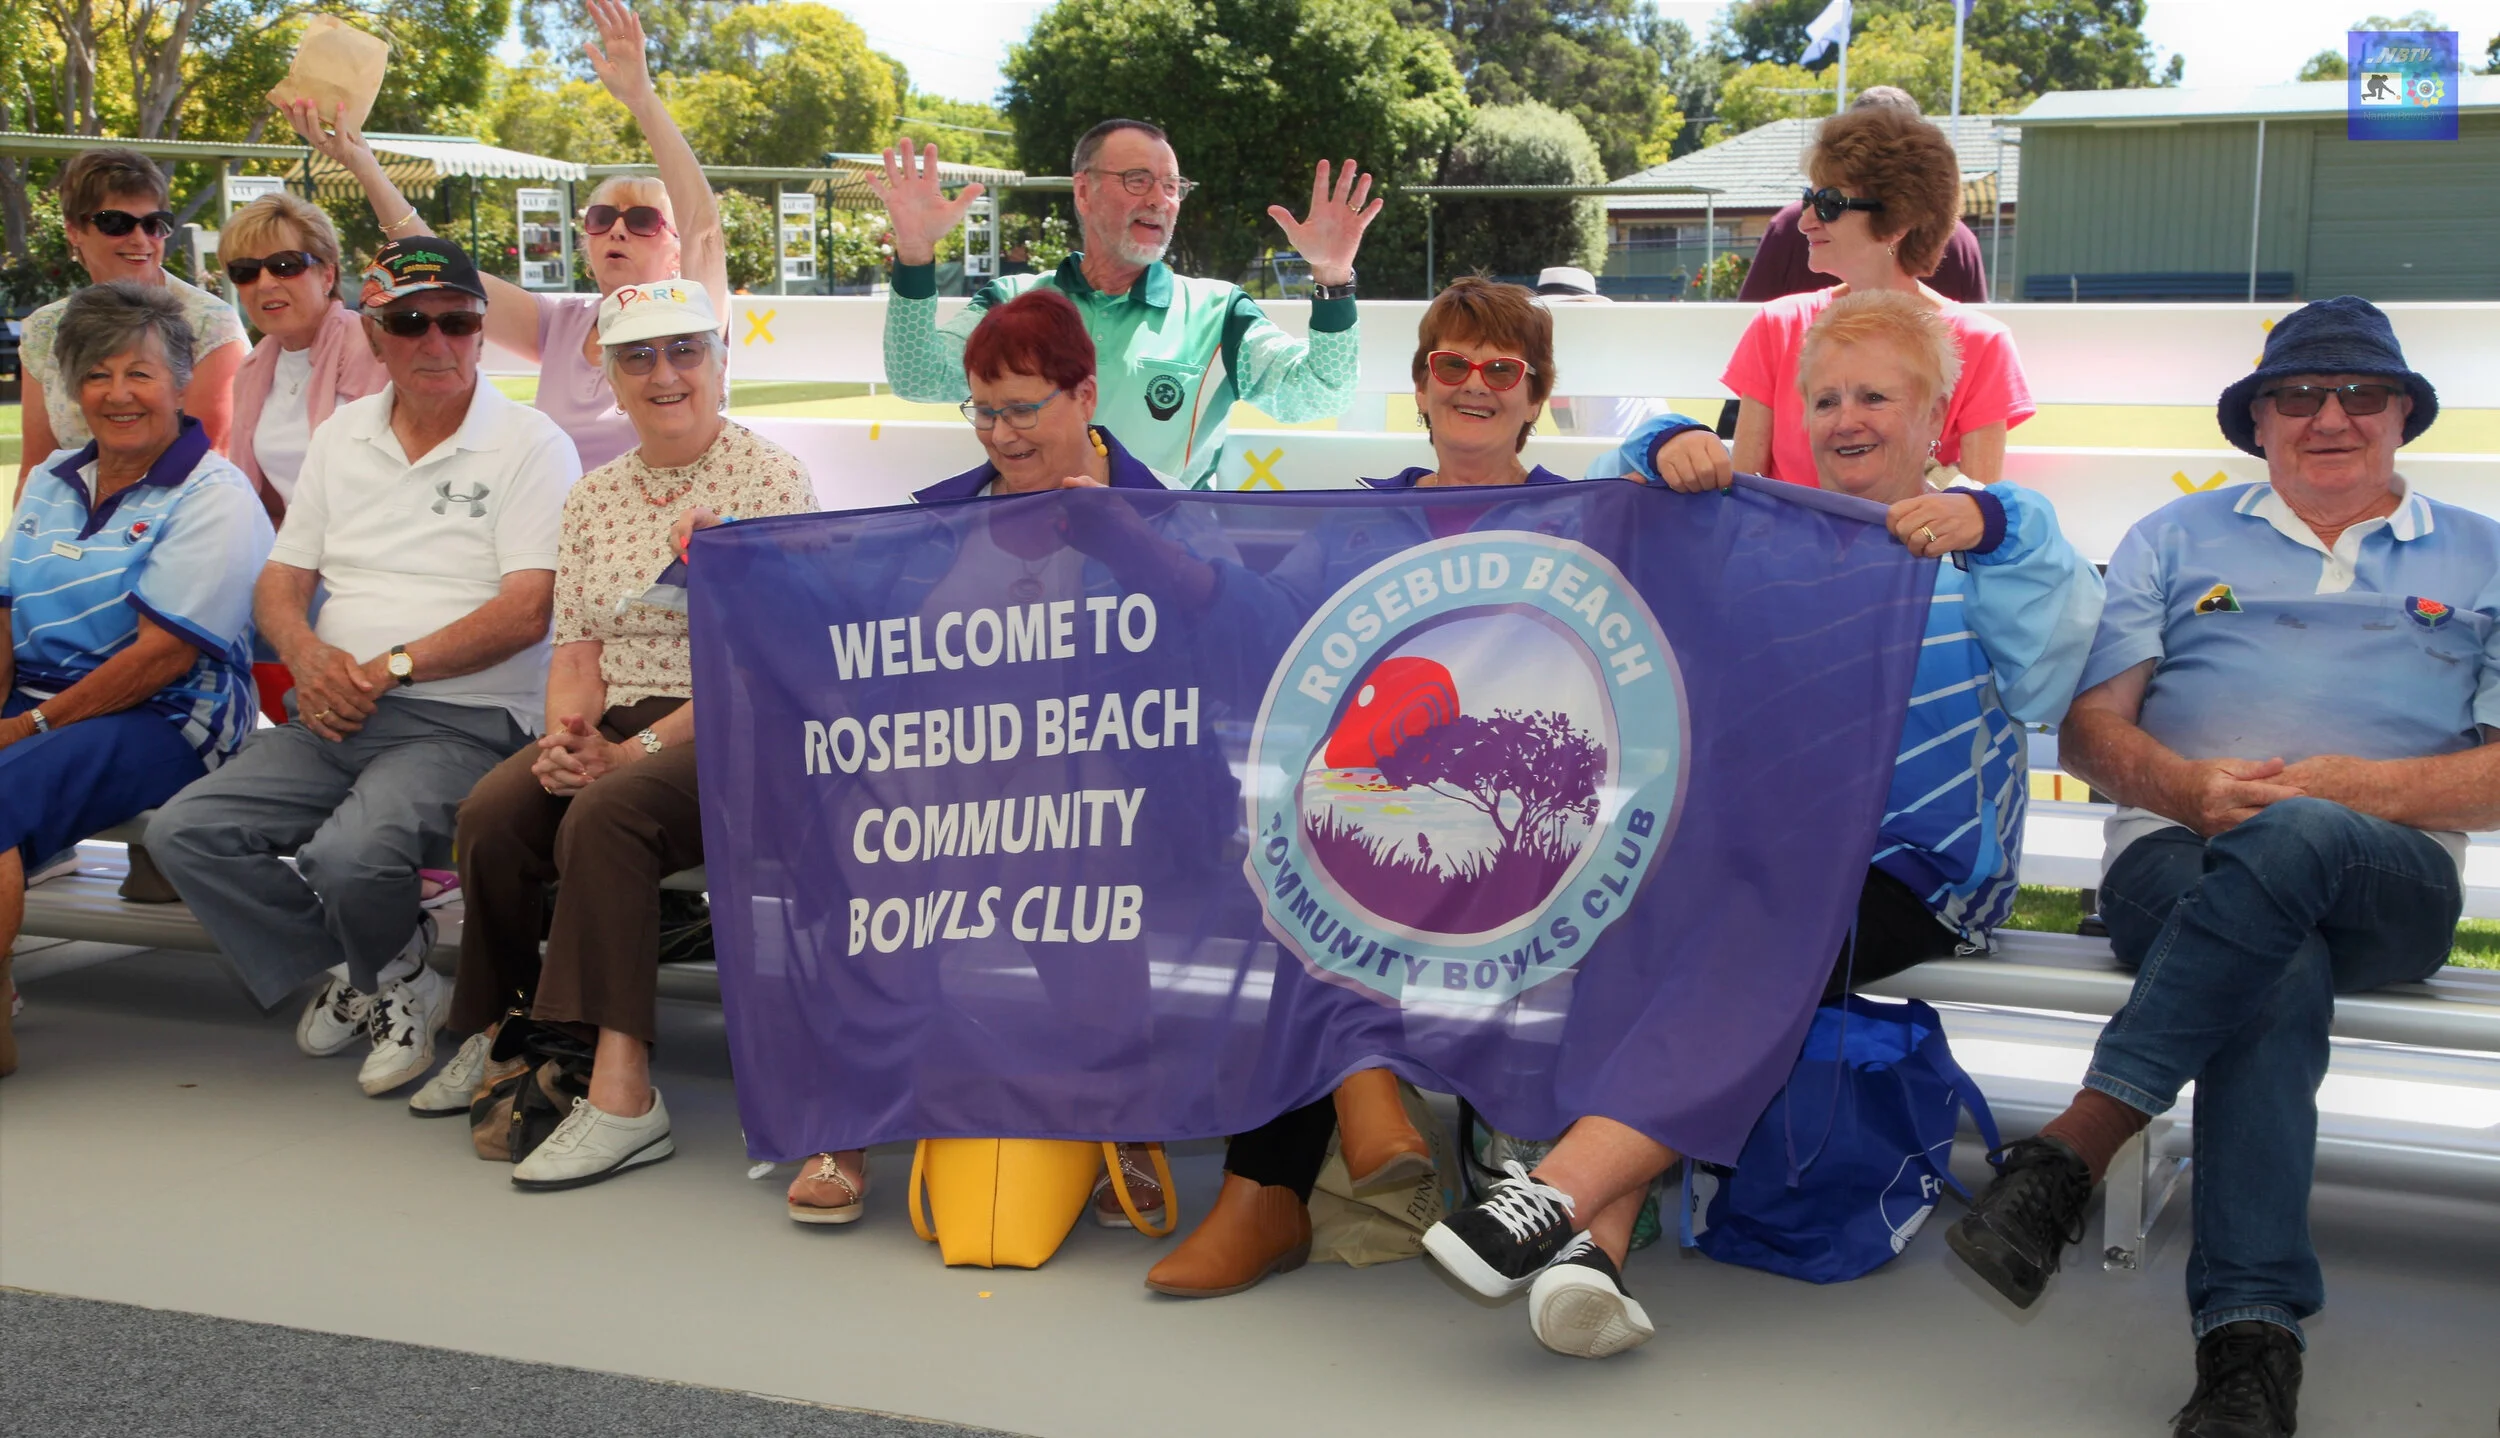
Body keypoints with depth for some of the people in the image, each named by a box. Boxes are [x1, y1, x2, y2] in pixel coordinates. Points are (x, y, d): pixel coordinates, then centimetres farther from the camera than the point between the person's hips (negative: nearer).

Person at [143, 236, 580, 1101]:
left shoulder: (531, 446, -3)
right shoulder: (341, 437, 16)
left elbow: (527, 609, -13)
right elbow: (280, 581, 17)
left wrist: (390, 667, -17)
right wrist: (309, 655, -7)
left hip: (464, 722, -6)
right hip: (333, 718, 7)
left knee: (351, 852, -32)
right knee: (184, 833, -11)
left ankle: (381, 971, 6)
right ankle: (387, 976, 4)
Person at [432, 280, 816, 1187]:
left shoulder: (770, 477, -4)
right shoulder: (595, 496, 16)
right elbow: (576, 647, 12)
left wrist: (636, 751, -19)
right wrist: (568, 738, -11)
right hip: (614, 730, 6)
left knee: (606, 816, -33)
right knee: (492, 814, -22)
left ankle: (622, 1091, -34)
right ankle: (502, 1033, 0)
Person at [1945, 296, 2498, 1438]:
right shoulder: (2175, 540, 24)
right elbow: (2088, 730, 13)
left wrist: (2363, 788, -10)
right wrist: (2187, 785, -10)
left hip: (2389, 884, 0)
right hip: (2176, 858, 1)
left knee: (2291, 840, -40)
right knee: (2281, 975, -38)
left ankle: (2073, 1150, -41)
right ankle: (2250, 1342, -43)